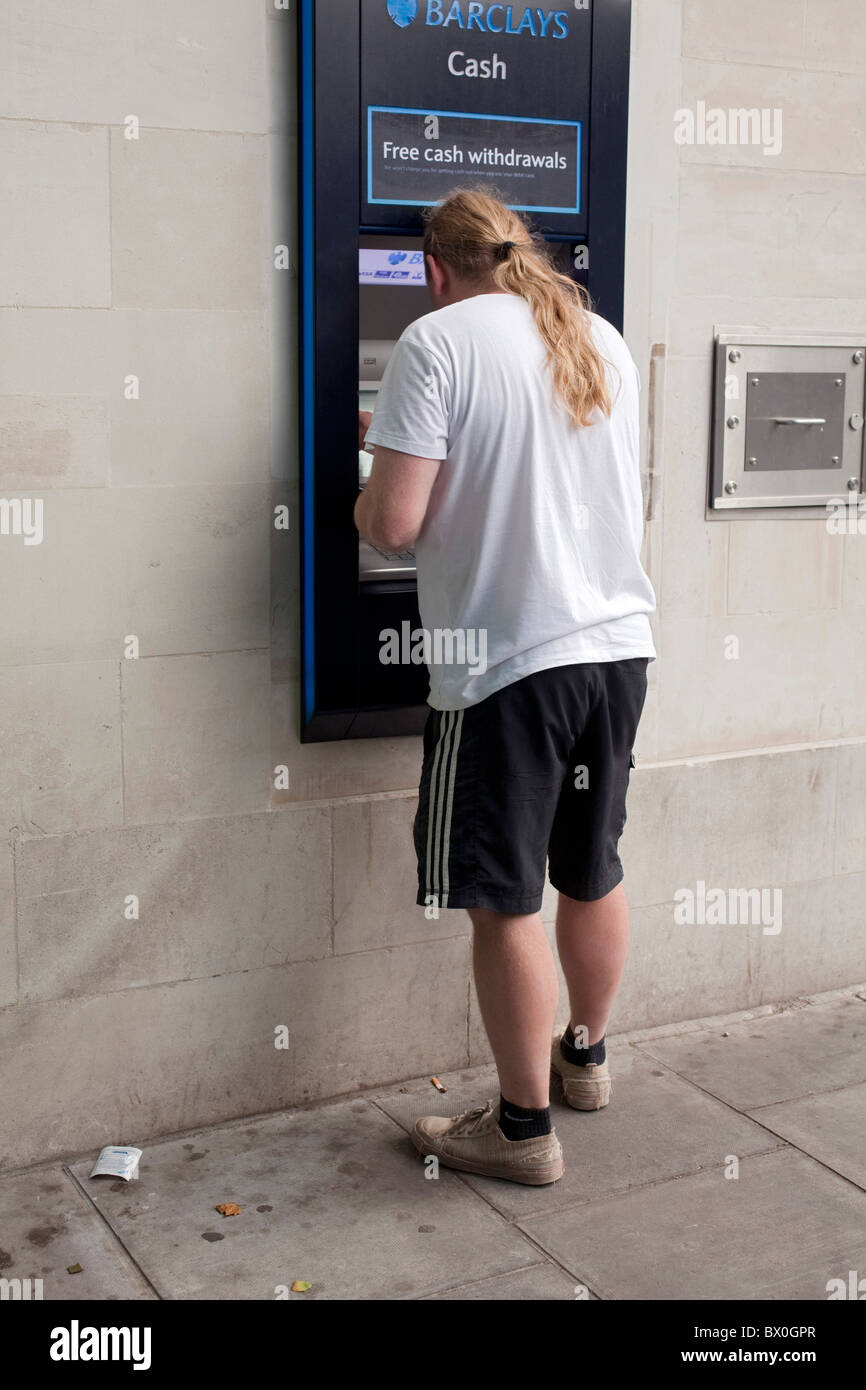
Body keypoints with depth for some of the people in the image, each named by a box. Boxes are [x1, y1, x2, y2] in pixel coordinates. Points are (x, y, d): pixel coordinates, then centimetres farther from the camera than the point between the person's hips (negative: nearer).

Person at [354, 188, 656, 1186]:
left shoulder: (437, 340, -9)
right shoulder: (603, 341, 12)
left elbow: (395, 523, -15)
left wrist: (369, 492, 6)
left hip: (506, 658, -7)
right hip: (618, 643, 7)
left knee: (504, 902, 4)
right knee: (592, 872, 21)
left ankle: (523, 1126, 16)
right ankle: (584, 1057, 40)